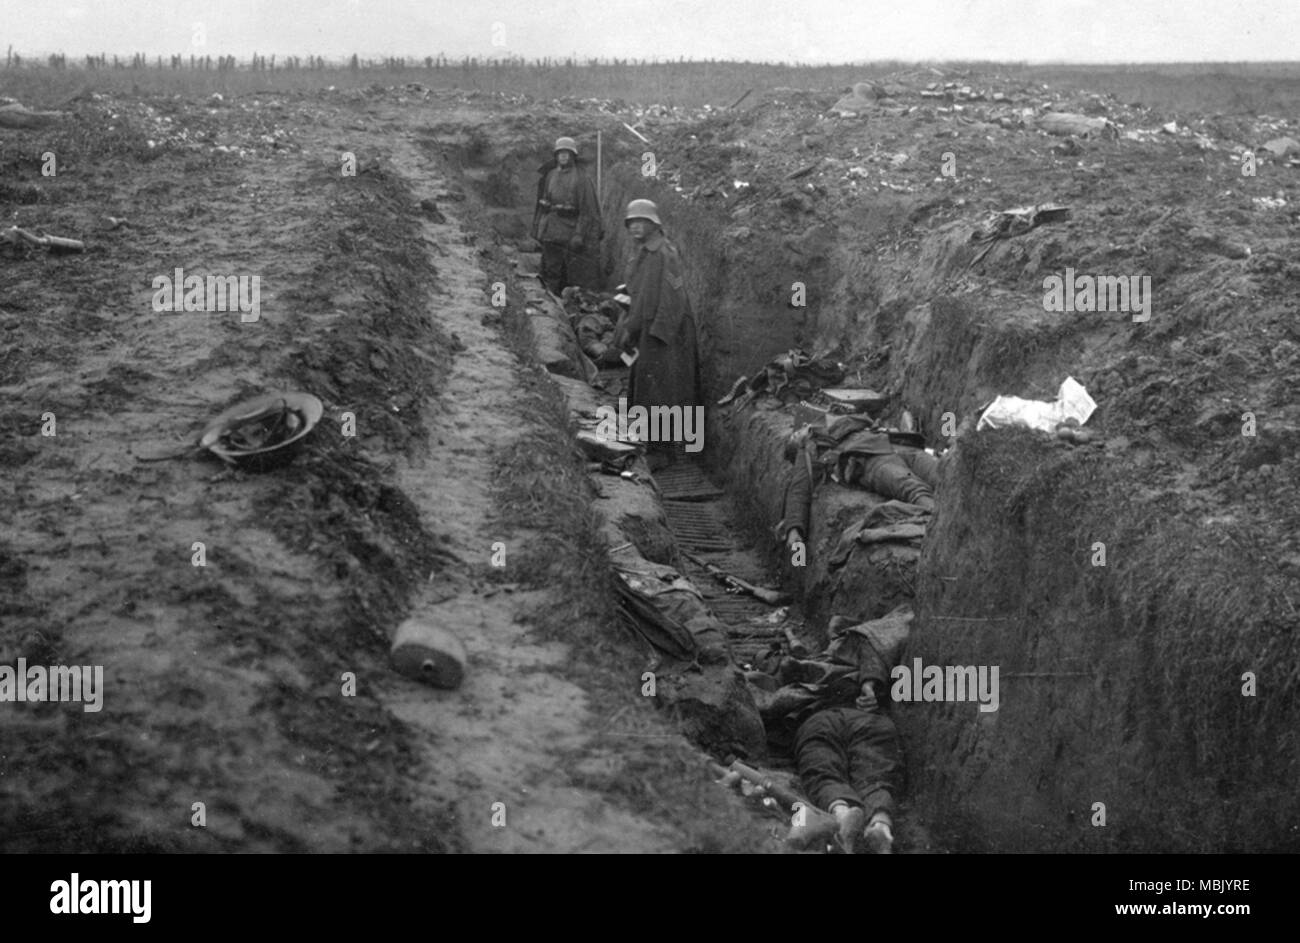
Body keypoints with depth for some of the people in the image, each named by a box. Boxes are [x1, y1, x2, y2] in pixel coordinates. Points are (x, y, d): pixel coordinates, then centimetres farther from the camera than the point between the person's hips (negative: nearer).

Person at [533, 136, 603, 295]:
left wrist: (579, 234, -17)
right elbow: (542, 204, 14)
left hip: (570, 231, -5)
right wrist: (537, 228, 8)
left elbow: (587, 210, -10)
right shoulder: (549, 176, 11)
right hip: (551, 231, 5)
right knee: (551, 271, 7)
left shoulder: (581, 178, -5)